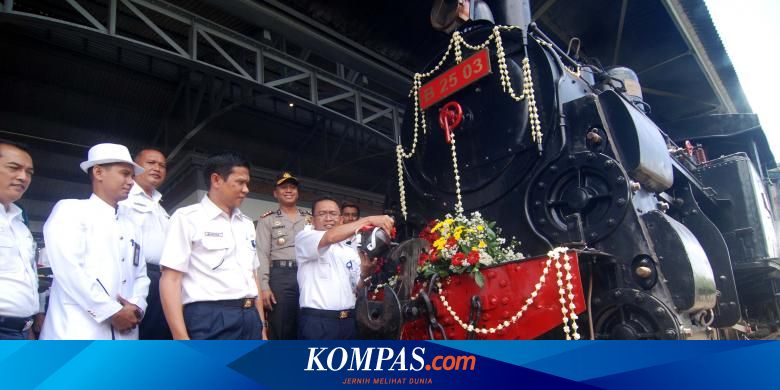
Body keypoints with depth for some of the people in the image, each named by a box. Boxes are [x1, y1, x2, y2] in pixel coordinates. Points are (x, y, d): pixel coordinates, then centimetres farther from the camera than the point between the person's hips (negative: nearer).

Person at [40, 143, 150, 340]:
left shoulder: (130, 226, 22)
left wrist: (136, 306, -3)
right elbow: (67, 269, -11)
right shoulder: (70, 210, 2)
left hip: (124, 334, 6)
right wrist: (112, 312, -12)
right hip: (77, 333, -6)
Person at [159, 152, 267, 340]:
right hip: (210, 321, -6)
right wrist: (181, 338, -17)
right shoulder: (187, 218, -3)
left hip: (249, 320, 6)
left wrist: (261, 326, 15)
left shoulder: (247, 224, 16)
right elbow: (170, 279, -9)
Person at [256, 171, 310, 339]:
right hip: (281, 276, -3)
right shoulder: (267, 220, 7)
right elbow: (262, 254, -1)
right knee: (280, 330, -1)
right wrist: (264, 286, -12)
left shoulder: (310, 218, 17)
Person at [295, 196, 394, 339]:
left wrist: (365, 271, -8)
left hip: (348, 321, 5)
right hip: (316, 321, -5)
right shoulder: (303, 238, 0)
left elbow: (357, 286, 14)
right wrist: (369, 220, -24)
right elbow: (330, 237, -21)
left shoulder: (351, 249, 15)